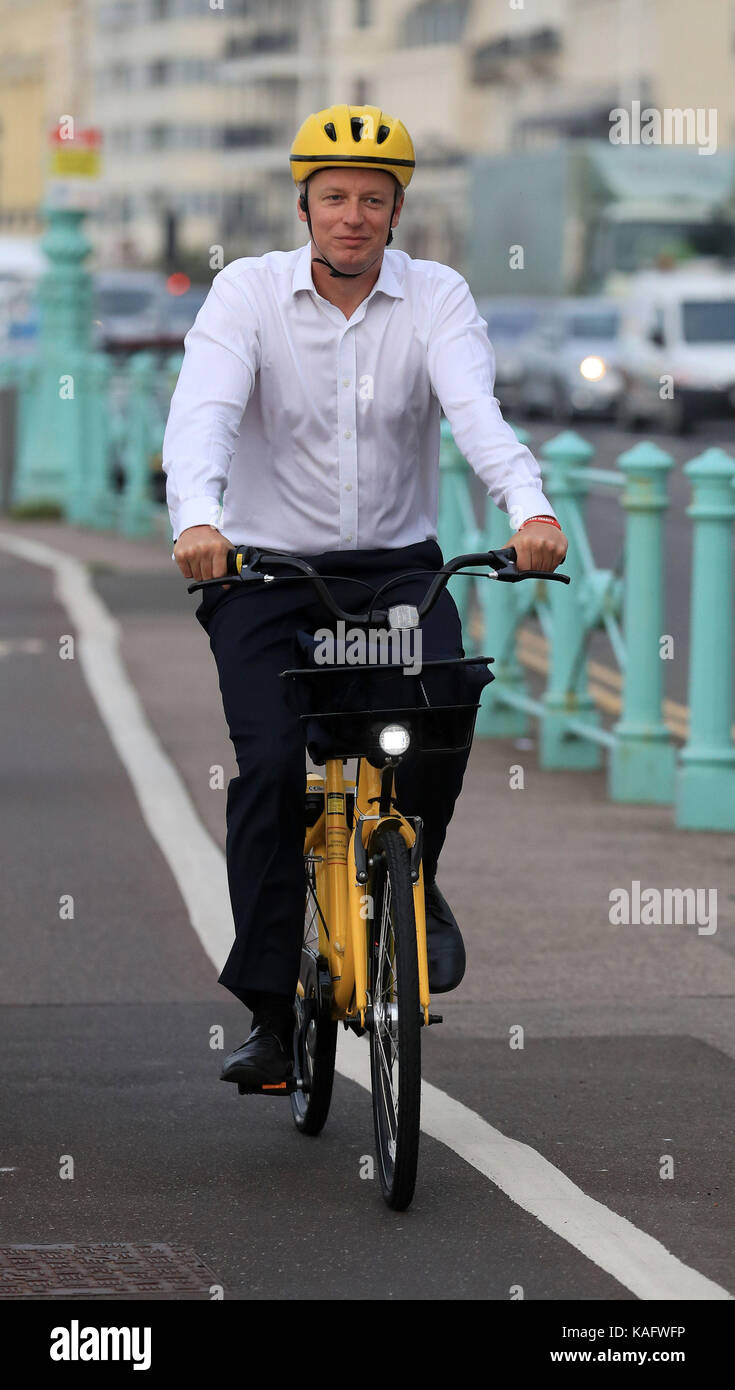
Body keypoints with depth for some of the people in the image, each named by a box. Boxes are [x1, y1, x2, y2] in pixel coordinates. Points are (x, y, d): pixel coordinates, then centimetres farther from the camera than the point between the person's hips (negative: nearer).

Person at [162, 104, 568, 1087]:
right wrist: (196, 518, -42)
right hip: (266, 564, -1)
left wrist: (531, 509, -40)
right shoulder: (249, 290, -6)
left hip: (398, 562, 1)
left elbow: (477, 412, -21)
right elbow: (203, 411, -21)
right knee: (269, 767, -15)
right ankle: (270, 1013, -4)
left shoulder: (436, 298, -4)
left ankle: (413, 880, 6)